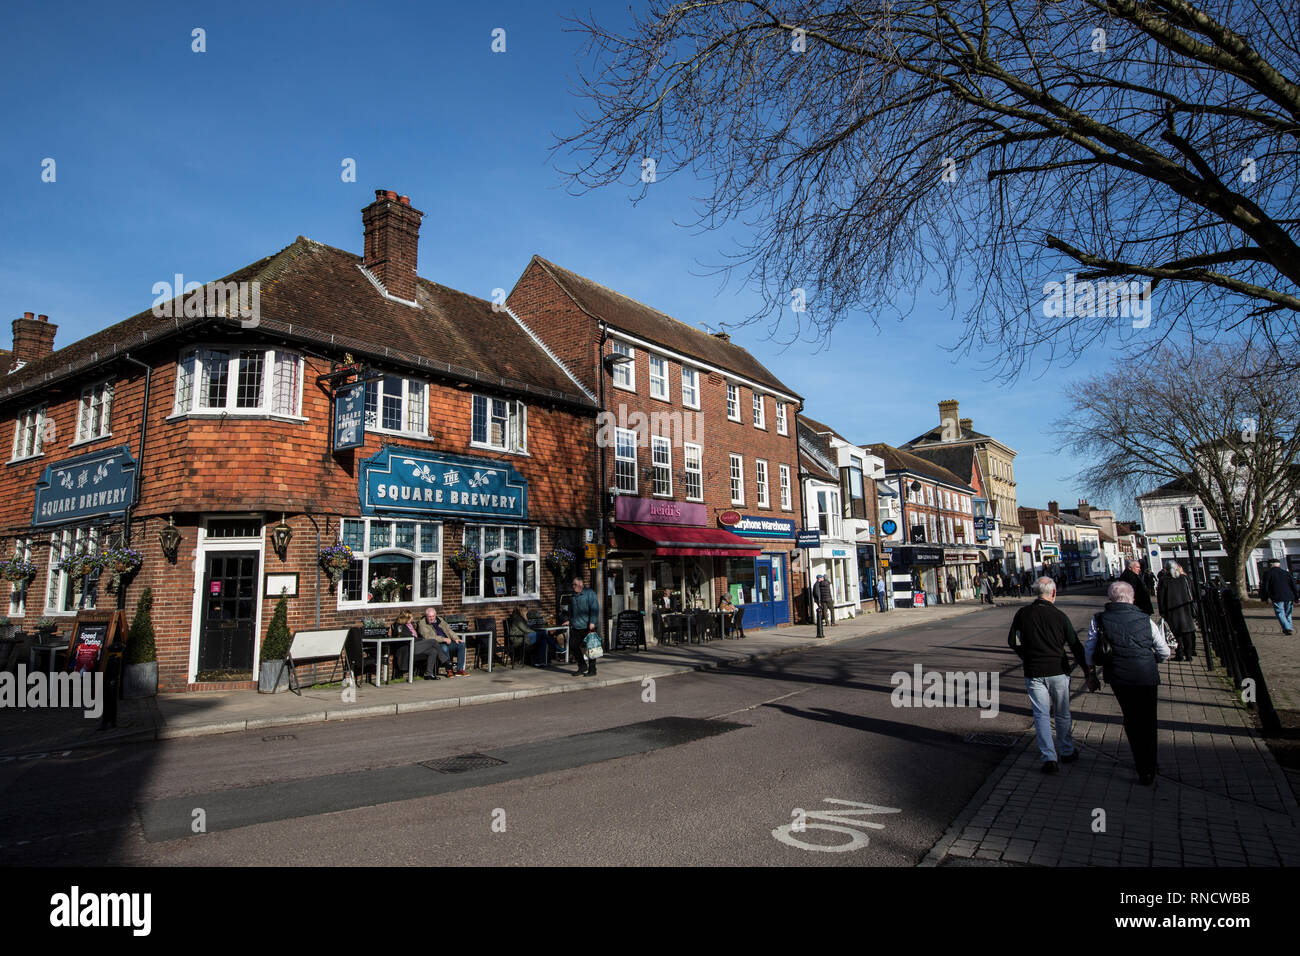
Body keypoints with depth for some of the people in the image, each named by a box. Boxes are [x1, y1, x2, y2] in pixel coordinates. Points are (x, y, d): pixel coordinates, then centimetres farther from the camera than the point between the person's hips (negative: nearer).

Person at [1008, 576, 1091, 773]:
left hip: (1033, 673, 0)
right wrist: (1086, 670, 11)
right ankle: (1067, 752, 31)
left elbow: (1012, 641, 4)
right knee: (1063, 714, 17)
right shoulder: (1059, 615, -6)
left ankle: (1049, 759, 0)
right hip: (1058, 670, 0)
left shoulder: (1022, 613, -2)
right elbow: (1075, 645, -1)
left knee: (1041, 715, 5)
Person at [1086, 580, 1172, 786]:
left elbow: (1089, 650, 2)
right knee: (1148, 722, 14)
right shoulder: (1145, 619, 1)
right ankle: (1149, 770, 18)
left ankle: (1143, 767, 21)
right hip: (1146, 676, 0)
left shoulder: (1098, 620, 0)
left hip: (1118, 677, 0)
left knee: (1131, 720, 18)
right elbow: (1164, 653, 6)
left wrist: (1091, 674, 15)